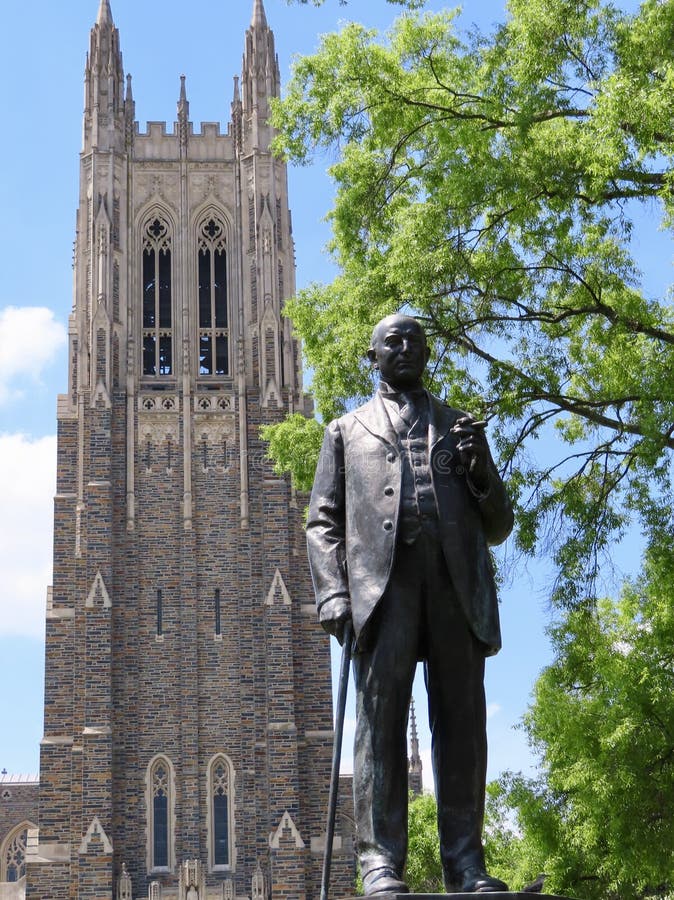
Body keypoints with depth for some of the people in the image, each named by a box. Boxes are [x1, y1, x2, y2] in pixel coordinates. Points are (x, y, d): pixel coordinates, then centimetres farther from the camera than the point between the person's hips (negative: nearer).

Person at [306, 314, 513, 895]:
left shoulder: (460, 427, 27)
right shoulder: (348, 430, 24)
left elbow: (498, 527, 22)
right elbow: (324, 522, 13)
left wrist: (480, 470, 2)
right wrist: (333, 593, -4)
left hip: (458, 581, 2)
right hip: (383, 579, -1)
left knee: (462, 719, -4)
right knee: (381, 714, -9)